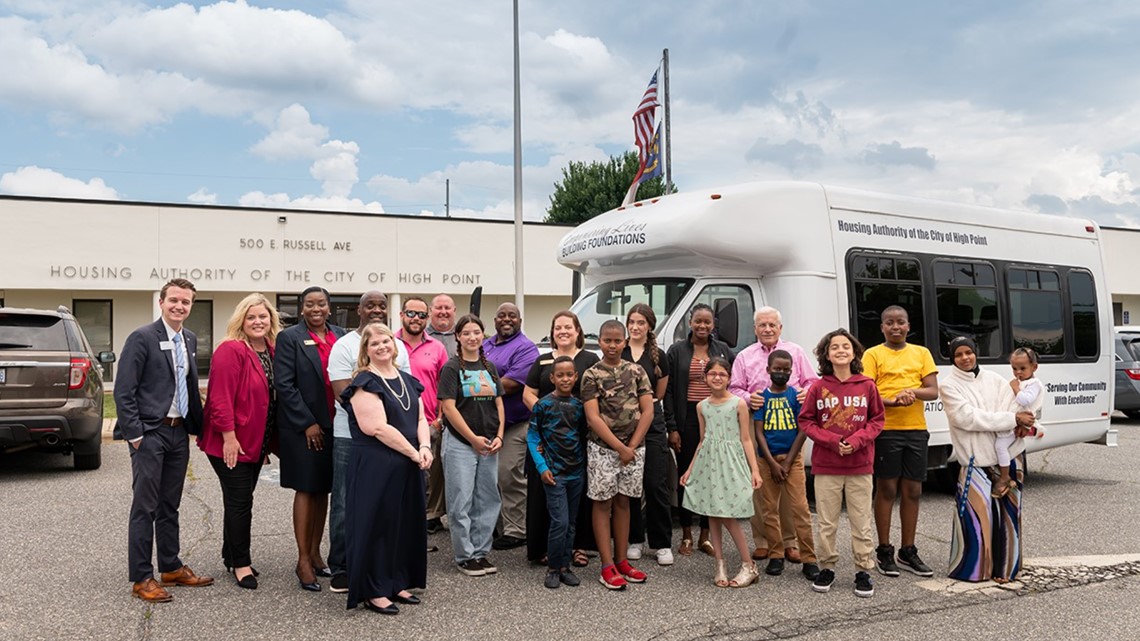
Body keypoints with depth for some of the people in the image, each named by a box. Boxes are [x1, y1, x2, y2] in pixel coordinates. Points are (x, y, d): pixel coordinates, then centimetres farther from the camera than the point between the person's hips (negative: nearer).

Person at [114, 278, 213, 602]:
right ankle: (141, 578, 9)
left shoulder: (190, 340, 11)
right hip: (150, 432, -7)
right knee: (145, 508, 0)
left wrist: (199, 425, 12)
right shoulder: (142, 338, -10)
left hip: (179, 432, 7)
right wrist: (135, 434, -16)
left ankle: (171, 568, 27)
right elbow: (123, 391, -13)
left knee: (170, 506, 16)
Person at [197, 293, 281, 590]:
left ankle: (231, 555, 30)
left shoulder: (271, 352, 8)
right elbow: (221, 398, -21)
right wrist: (229, 437, -22)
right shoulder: (231, 351, -16)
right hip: (230, 443, -8)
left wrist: (270, 439, 13)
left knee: (240, 499, 17)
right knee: (239, 501, -1)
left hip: (256, 443, 8)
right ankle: (241, 563, 10)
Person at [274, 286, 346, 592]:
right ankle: (303, 560, 10)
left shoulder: (341, 335, 8)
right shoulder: (289, 338, -4)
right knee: (306, 490, 1)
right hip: (302, 428, -4)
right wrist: (308, 423, -13)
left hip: (333, 426, 4)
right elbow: (284, 385, -10)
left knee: (323, 490, 11)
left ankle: (315, 553, 23)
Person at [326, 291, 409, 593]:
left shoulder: (398, 346, 13)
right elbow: (343, 394, -12)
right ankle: (341, 568, 14)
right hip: (351, 436, -5)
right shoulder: (344, 346, -4)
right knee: (346, 505, 2)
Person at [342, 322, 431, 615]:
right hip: (374, 467, -7)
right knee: (375, 524, -1)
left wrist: (425, 447, -9)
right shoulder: (365, 382, -10)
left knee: (405, 523, 12)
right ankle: (373, 591, 10)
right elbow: (377, 428, -19)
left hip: (407, 467, 7)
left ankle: (397, 583, 25)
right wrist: (414, 452, -16)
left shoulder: (407, 380, 12)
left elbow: (420, 418, 11)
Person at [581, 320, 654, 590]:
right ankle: (607, 567, 7)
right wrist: (620, 448, -14)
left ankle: (622, 561, 21)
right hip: (602, 448, -3)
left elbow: (648, 411, 1)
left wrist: (632, 446, -7)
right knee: (603, 504, 2)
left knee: (623, 502, 12)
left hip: (634, 448, 3)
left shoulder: (636, 371, 4)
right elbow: (593, 418, -10)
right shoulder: (591, 375, -4)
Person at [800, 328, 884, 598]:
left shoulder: (867, 386, 0)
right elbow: (805, 421, 2)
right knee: (827, 523, 8)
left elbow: (877, 420, 5)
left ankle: (863, 571, 17)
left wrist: (857, 440, -11)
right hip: (826, 466, 0)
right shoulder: (818, 388, -2)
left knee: (861, 522, 6)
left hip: (860, 466, 0)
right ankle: (827, 568, 21)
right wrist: (832, 441, -12)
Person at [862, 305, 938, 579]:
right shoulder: (873, 355, 0)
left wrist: (912, 392, -17)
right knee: (886, 489, 3)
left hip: (916, 429, 4)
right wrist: (892, 401, -25)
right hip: (886, 429, -4)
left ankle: (908, 552, 20)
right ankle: (884, 551, 12)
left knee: (912, 491, 9)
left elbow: (933, 391, 3)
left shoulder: (921, 353, 11)